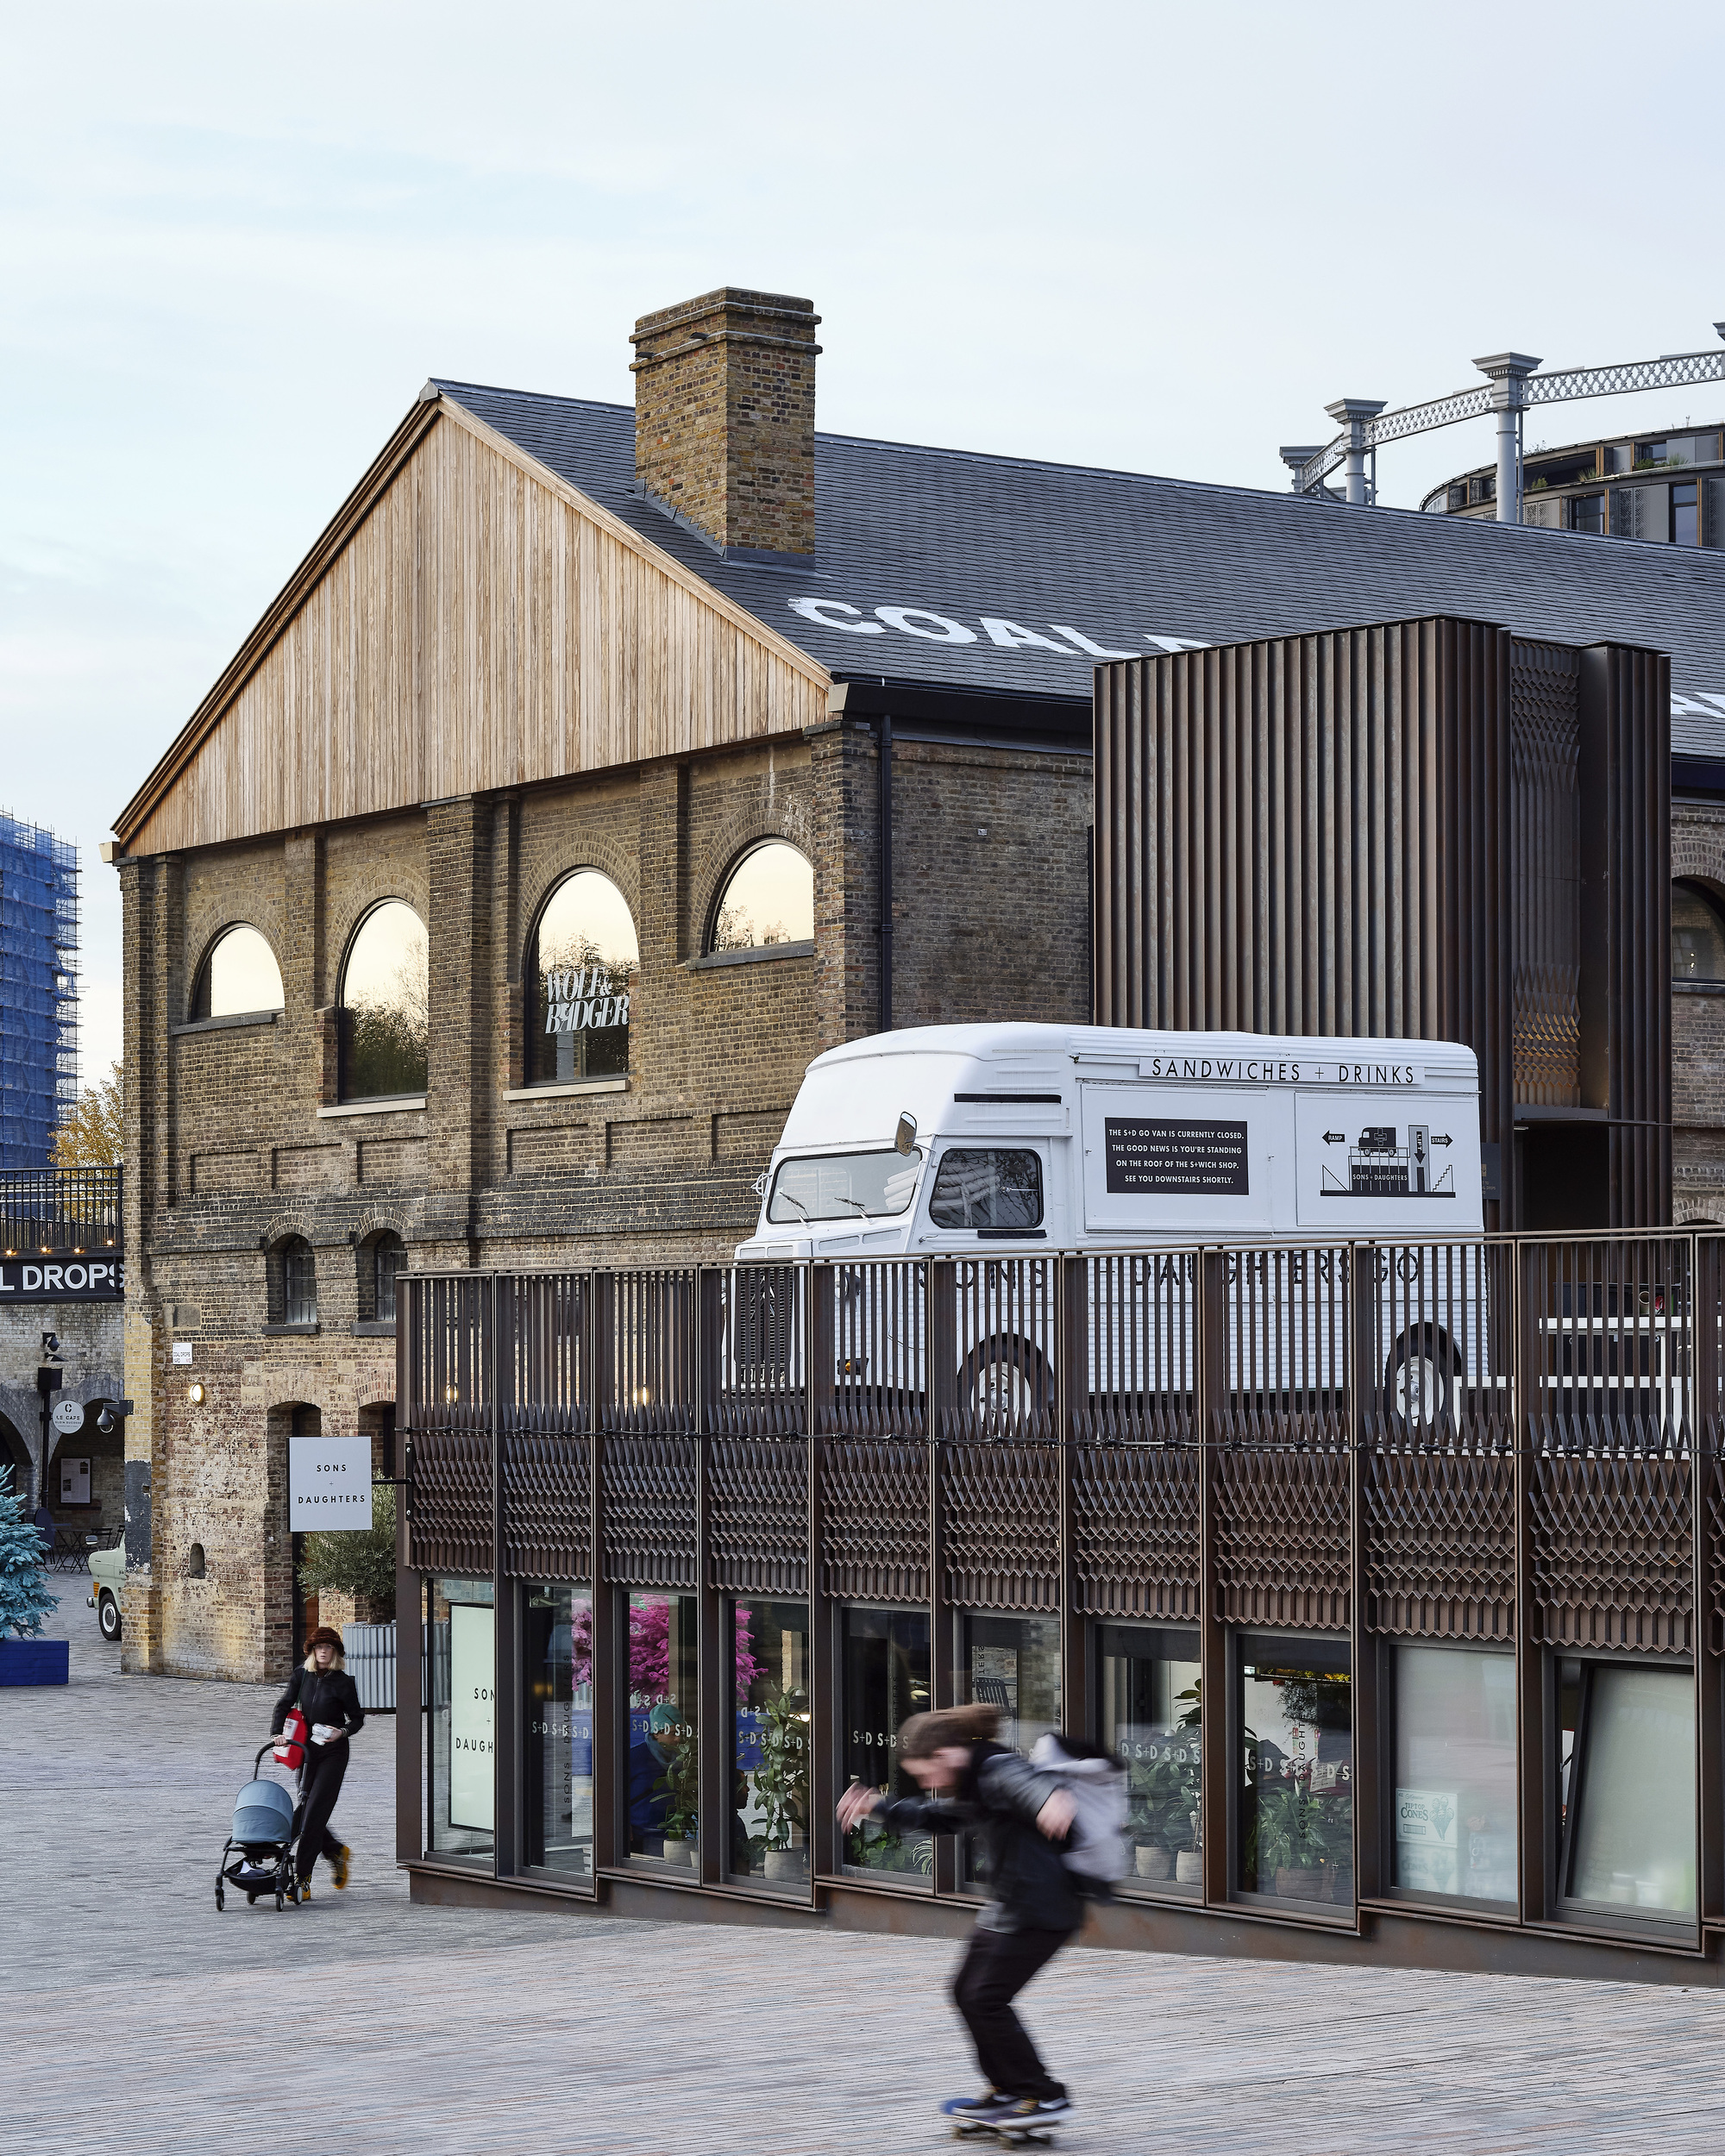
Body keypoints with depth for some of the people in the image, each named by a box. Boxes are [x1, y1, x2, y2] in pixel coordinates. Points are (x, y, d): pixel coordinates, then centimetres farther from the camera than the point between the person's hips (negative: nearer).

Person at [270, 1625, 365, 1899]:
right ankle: (337, 1852, 31)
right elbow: (284, 1705, 4)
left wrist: (342, 1732, -18)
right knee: (305, 1811, 5)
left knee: (315, 1812, -11)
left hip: (333, 1753, -5)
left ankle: (302, 1878, -11)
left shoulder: (343, 1683, -8)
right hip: (308, 1750, 5)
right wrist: (276, 1733, -11)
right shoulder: (302, 1675, 2)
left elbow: (358, 1719, 0)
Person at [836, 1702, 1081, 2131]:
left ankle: (1045, 2097, -1)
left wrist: (1052, 1799, -65)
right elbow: (935, 1817, 32)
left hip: (1041, 1911, -11)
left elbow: (1026, 1783, -42)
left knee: (987, 1999, -8)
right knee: (967, 1992, 15)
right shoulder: (971, 1788, 15)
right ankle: (1006, 2091, 26)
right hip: (1007, 1909, 11)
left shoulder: (998, 1770, -18)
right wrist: (878, 1807, 27)